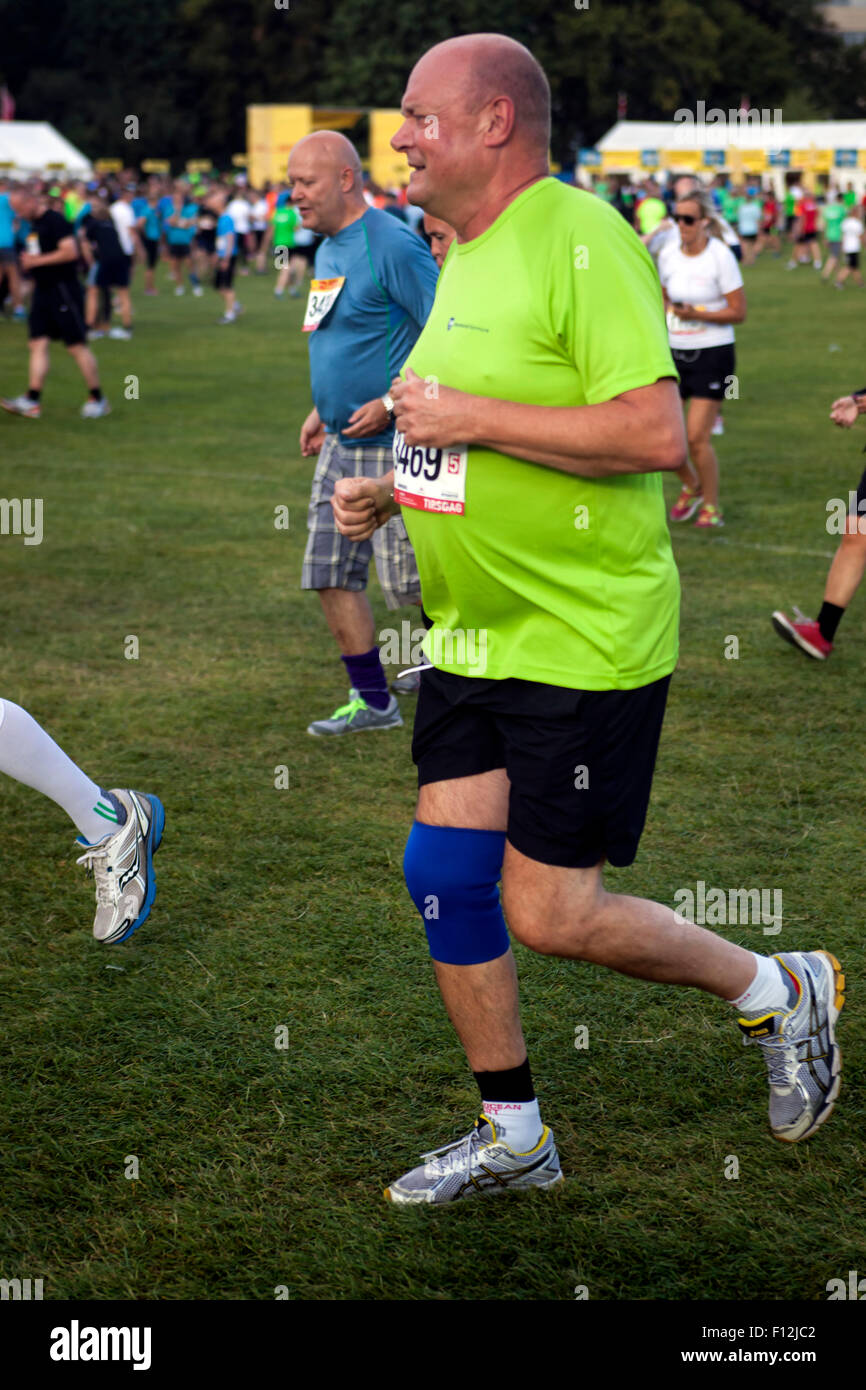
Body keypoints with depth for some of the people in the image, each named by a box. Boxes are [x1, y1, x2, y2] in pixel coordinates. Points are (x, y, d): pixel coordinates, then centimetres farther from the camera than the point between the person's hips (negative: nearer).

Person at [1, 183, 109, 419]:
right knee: (38, 344, 3)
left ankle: (97, 399, 6)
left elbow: (70, 251, -24)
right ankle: (32, 400, 1)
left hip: (64, 290, -9)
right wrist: (29, 261, 8)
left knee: (76, 345, -4)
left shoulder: (55, 221, -14)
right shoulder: (34, 225, 15)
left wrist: (37, 260, -18)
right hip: (43, 291, 9)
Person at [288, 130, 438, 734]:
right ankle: (373, 701, 19)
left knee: (410, 580, -4)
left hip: (393, 443, -9)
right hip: (341, 442, 9)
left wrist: (392, 402, -21)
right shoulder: (329, 248, 13)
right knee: (330, 575, 8)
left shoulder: (392, 244, -16)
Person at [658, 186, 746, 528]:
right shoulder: (668, 254, 3)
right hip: (675, 352, 5)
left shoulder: (720, 256, -12)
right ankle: (691, 487, 27)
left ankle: (711, 506, 13)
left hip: (712, 354, -5)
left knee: (696, 438, -9)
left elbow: (738, 312, -11)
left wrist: (697, 314, -22)